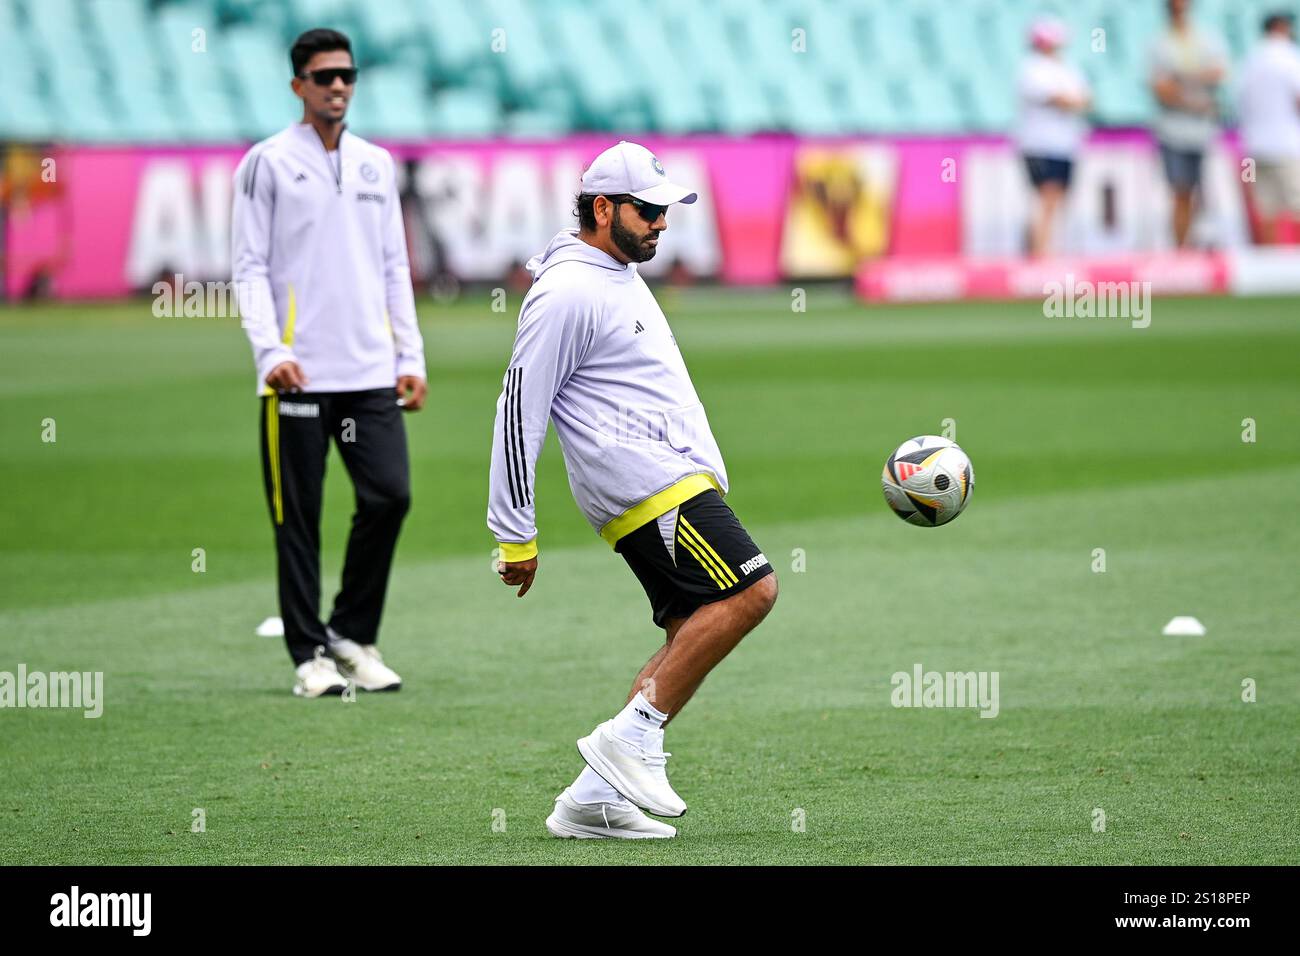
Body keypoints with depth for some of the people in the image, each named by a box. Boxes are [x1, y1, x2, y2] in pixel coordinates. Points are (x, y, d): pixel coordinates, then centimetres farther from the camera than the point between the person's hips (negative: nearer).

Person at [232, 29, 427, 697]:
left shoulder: (376, 164, 15)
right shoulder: (268, 163, 0)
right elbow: (249, 266, -3)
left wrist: (410, 356, 9)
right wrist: (270, 351, -15)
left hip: (371, 373, 4)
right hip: (297, 376, -4)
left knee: (389, 496, -5)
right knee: (298, 517, -1)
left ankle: (353, 635, 12)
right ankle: (310, 654, 6)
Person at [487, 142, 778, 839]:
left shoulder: (620, 278, 21)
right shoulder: (568, 290, -11)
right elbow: (518, 411, -12)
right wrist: (515, 535, -12)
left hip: (681, 480, 10)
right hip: (649, 487, -10)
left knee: (693, 635, 4)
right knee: (750, 591, -20)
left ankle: (592, 799, 3)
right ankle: (631, 737, -18)